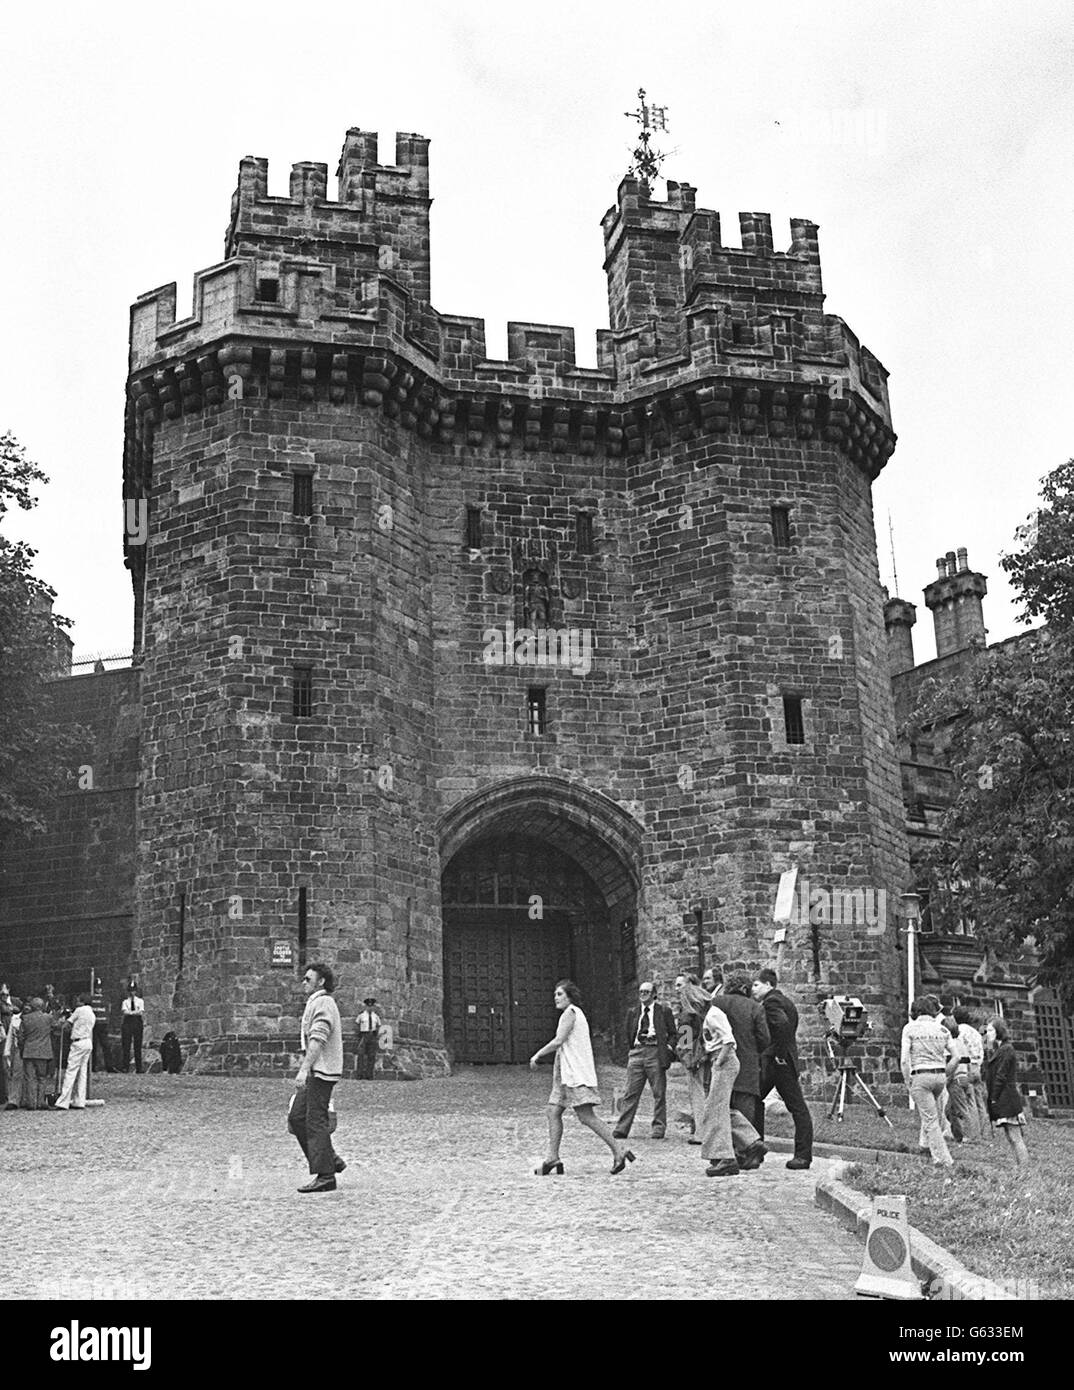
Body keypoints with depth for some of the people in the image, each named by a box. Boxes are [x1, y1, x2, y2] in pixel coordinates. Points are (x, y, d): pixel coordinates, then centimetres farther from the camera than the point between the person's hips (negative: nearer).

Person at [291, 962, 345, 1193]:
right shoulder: (318, 1003, 21)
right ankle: (330, 1160, 15)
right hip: (315, 1072, 10)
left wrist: (304, 1069, -30)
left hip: (321, 1071, -10)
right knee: (297, 1116, 10)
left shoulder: (323, 1003, -13)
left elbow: (317, 1040, -24)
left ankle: (324, 1176, -4)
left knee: (316, 1121, -8)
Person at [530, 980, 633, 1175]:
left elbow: (558, 1041, -16)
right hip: (567, 1074, 10)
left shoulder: (570, 1013, -10)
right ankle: (553, 1158, 6)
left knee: (586, 1116, -12)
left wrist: (537, 1055, -8)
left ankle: (618, 1151, -9)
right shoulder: (576, 1013, 20)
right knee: (553, 1112, 6)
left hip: (576, 1074, -10)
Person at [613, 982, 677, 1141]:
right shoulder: (632, 1012, 16)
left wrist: (669, 1049, -6)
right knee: (630, 1093, -1)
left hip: (655, 1053, -3)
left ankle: (659, 1128, 11)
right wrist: (632, 1048, 12)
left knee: (659, 1094, 2)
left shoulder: (664, 1011, 5)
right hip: (637, 1052, 3)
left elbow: (673, 1033, 6)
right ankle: (621, 1128, -2)